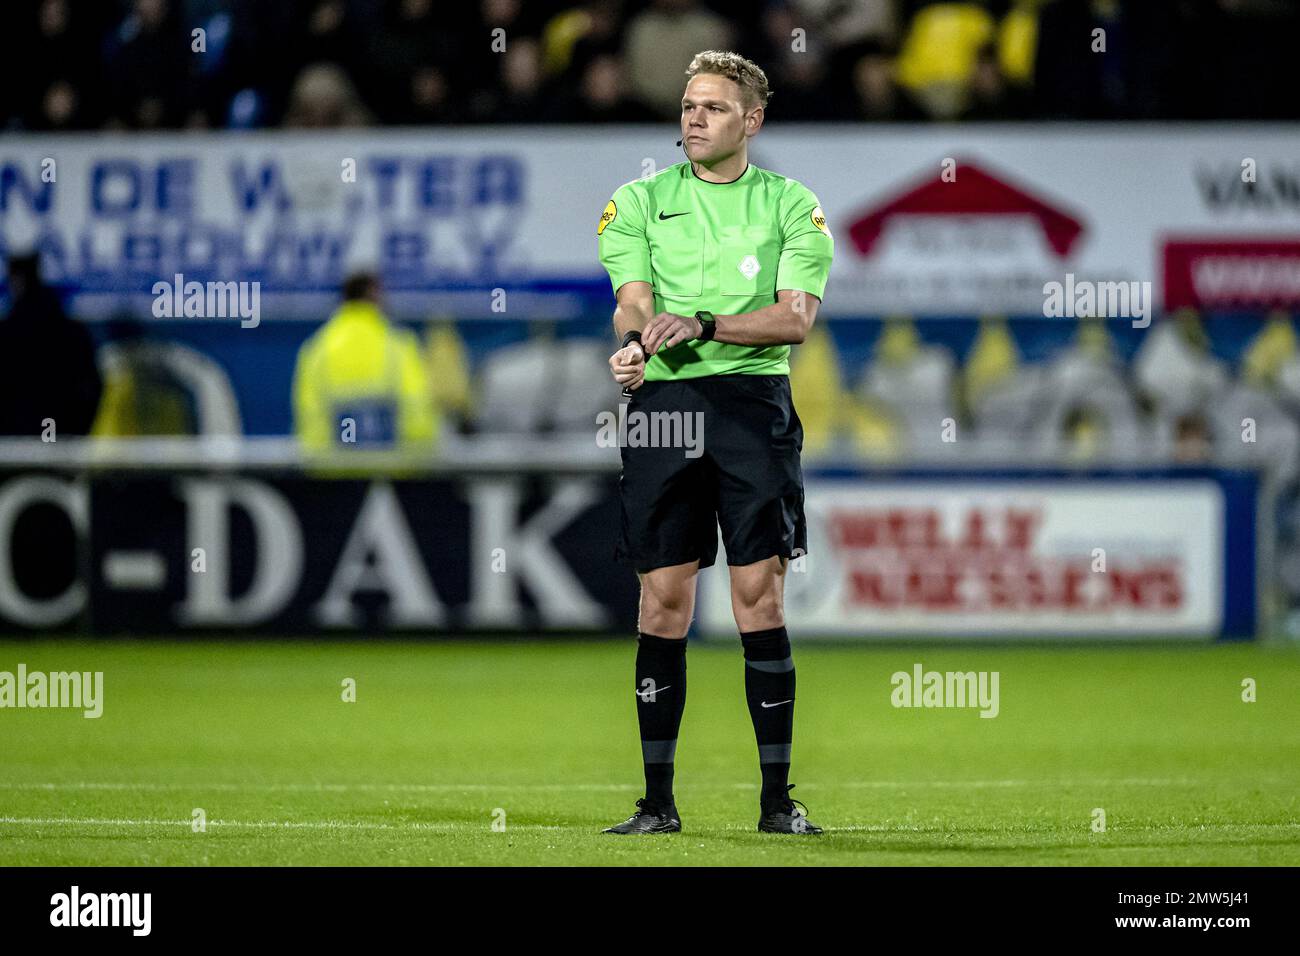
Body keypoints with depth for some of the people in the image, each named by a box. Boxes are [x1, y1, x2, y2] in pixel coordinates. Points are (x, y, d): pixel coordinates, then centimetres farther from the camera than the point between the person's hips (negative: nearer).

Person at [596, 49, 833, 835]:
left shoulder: (791, 205, 7)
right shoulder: (640, 202, 11)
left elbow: (797, 316, -5)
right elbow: (632, 301, -1)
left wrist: (701, 324, -18)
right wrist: (636, 342, -24)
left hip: (754, 402, -1)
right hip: (662, 404, 1)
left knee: (760, 596, -5)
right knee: (665, 601, 0)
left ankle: (778, 799, 0)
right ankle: (658, 800, 5)